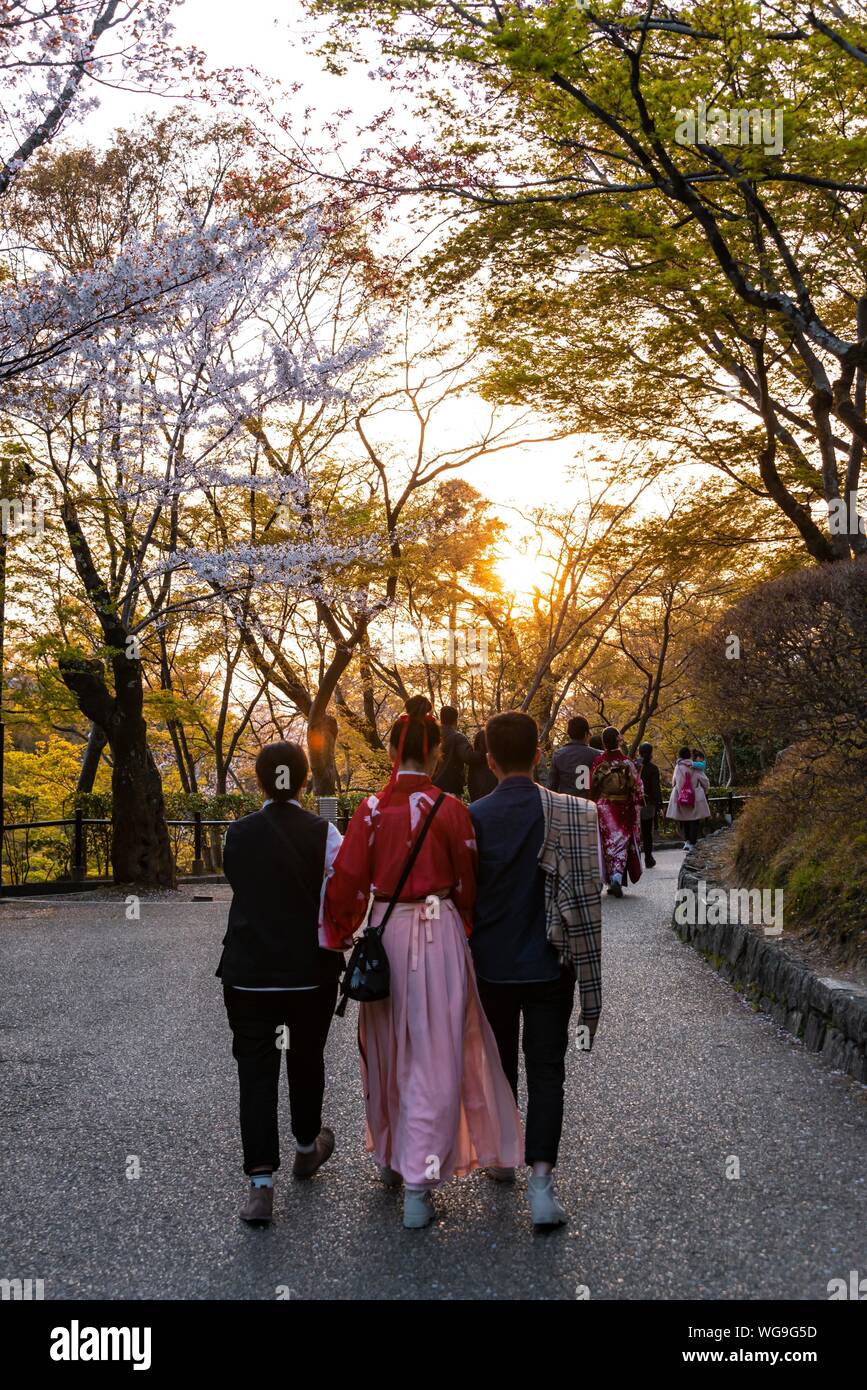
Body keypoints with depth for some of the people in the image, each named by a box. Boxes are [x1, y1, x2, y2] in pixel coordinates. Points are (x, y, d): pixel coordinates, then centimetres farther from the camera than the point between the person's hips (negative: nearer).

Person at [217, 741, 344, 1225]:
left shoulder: (238, 835, -2)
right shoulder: (323, 834, -10)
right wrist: (334, 954, 4)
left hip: (248, 972, 1)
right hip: (311, 971, 0)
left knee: (256, 1071, 4)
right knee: (307, 1060, 20)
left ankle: (261, 1184, -2)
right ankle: (308, 1147, 41)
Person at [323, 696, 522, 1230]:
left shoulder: (371, 810, -4)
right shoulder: (450, 810, -9)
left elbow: (347, 882, -4)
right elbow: (467, 884, -1)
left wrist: (340, 938, 9)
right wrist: (466, 927, 16)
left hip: (384, 930, 3)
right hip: (438, 932, -3)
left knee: (388, 1050, 19)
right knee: (433, 1056, 3)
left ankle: (390, 1158, 37)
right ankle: (420, 1181, 1)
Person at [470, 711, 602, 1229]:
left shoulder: (471, 818, -7)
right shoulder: (573, 813, -11)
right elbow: (584, 904, -11)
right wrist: (591, 987, -5)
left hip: (490, 967, 2)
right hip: (548, 968, -1)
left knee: (499, 1065, 20)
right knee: (546, 1072, 5)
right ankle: (541, 1176, -8)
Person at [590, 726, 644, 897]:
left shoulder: (598, 763, -5)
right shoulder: (628, 762, -4)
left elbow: (592, 789, -2)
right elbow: (637, 789, -3)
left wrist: (593, 808, 10)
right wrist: (636, 810, 6)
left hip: (603, 808, 0)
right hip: (624, 809, 0)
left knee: (609, 843, 9)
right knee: (622, 842, 6)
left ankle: (612, 880, 9)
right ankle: (617, 878, -10)